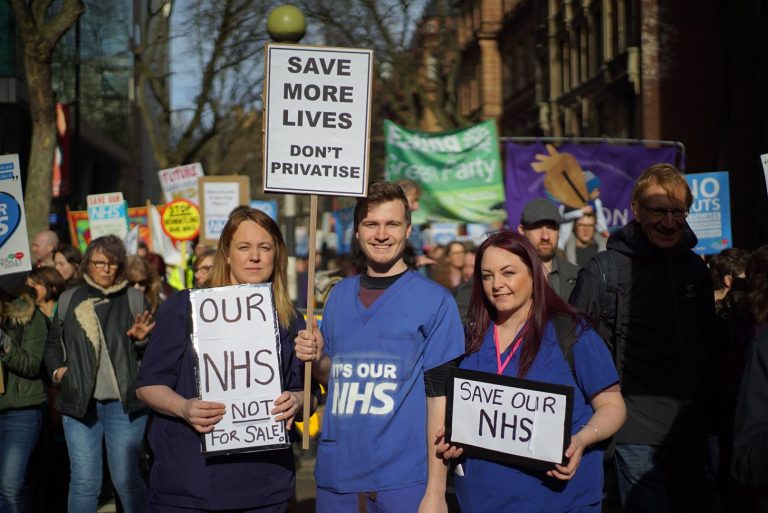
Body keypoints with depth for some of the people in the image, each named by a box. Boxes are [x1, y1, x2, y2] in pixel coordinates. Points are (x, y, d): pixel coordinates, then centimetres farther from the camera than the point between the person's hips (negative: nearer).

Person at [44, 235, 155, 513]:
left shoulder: (134, 299, 5)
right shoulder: (69, 300, 9)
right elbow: (53, 344, 21)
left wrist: (142, 339, -12)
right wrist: (57, 370, 4)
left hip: (123, 403, -1)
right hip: (79, 402, 1)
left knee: (126, 479, 2)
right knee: (84, 482, 3)